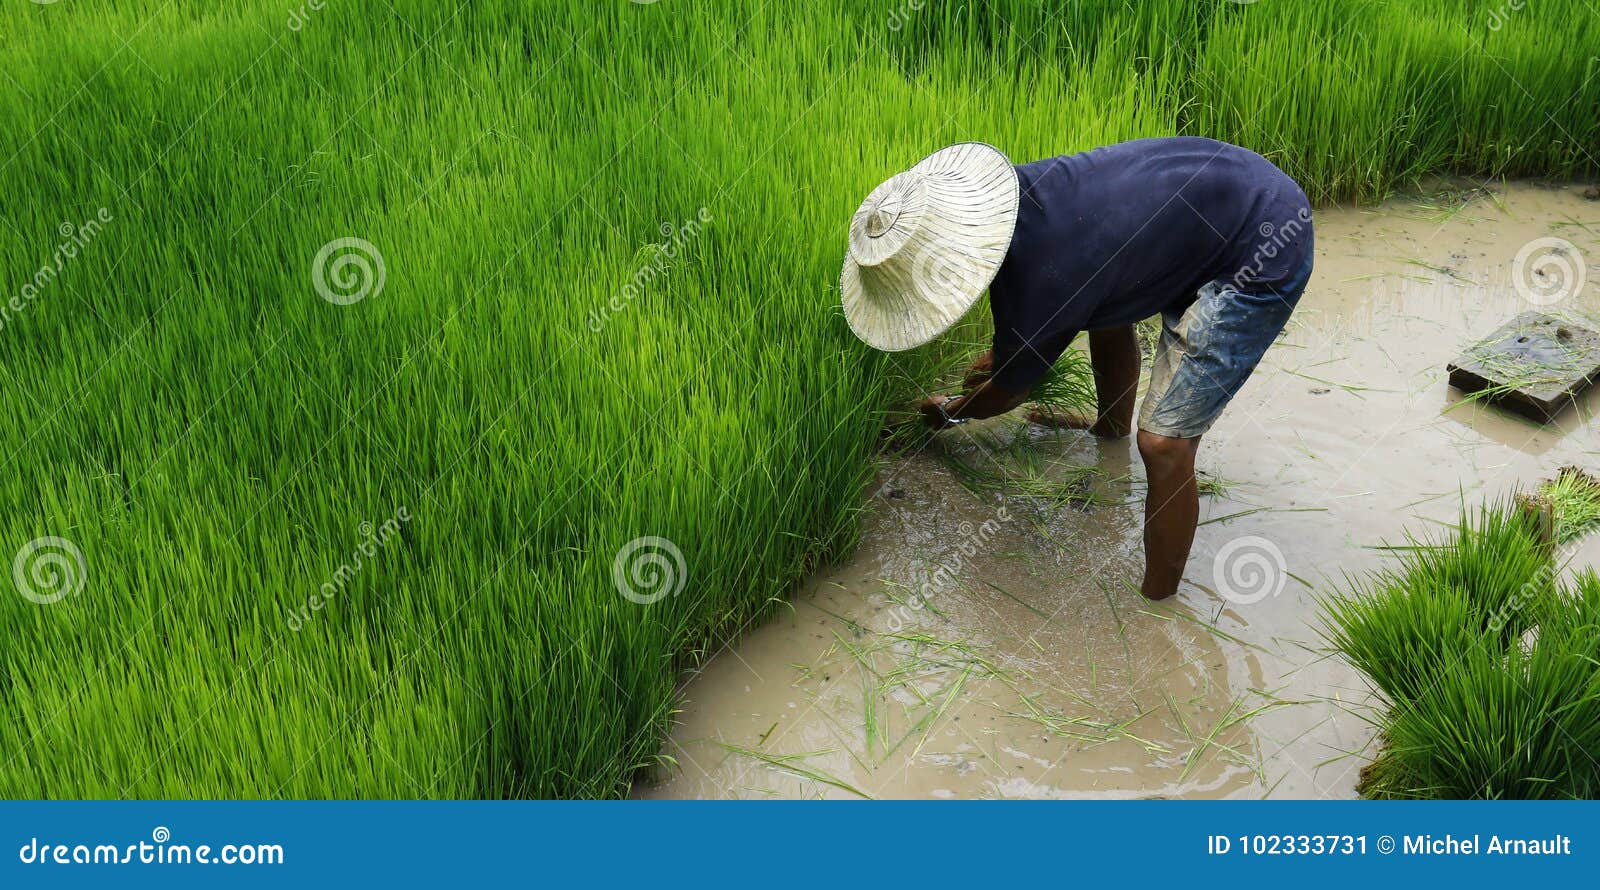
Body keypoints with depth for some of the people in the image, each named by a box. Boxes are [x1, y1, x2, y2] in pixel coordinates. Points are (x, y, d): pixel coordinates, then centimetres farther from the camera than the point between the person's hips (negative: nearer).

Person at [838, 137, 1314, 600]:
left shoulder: (1033, 293, -28)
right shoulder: (999, 190, -7)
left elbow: (1006, 393, -4)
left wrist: (947, 411, 17)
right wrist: (1005, 350, 29)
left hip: (1267, 256, -9)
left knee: (1163, 443, -13)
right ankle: (1113, 426, 59)